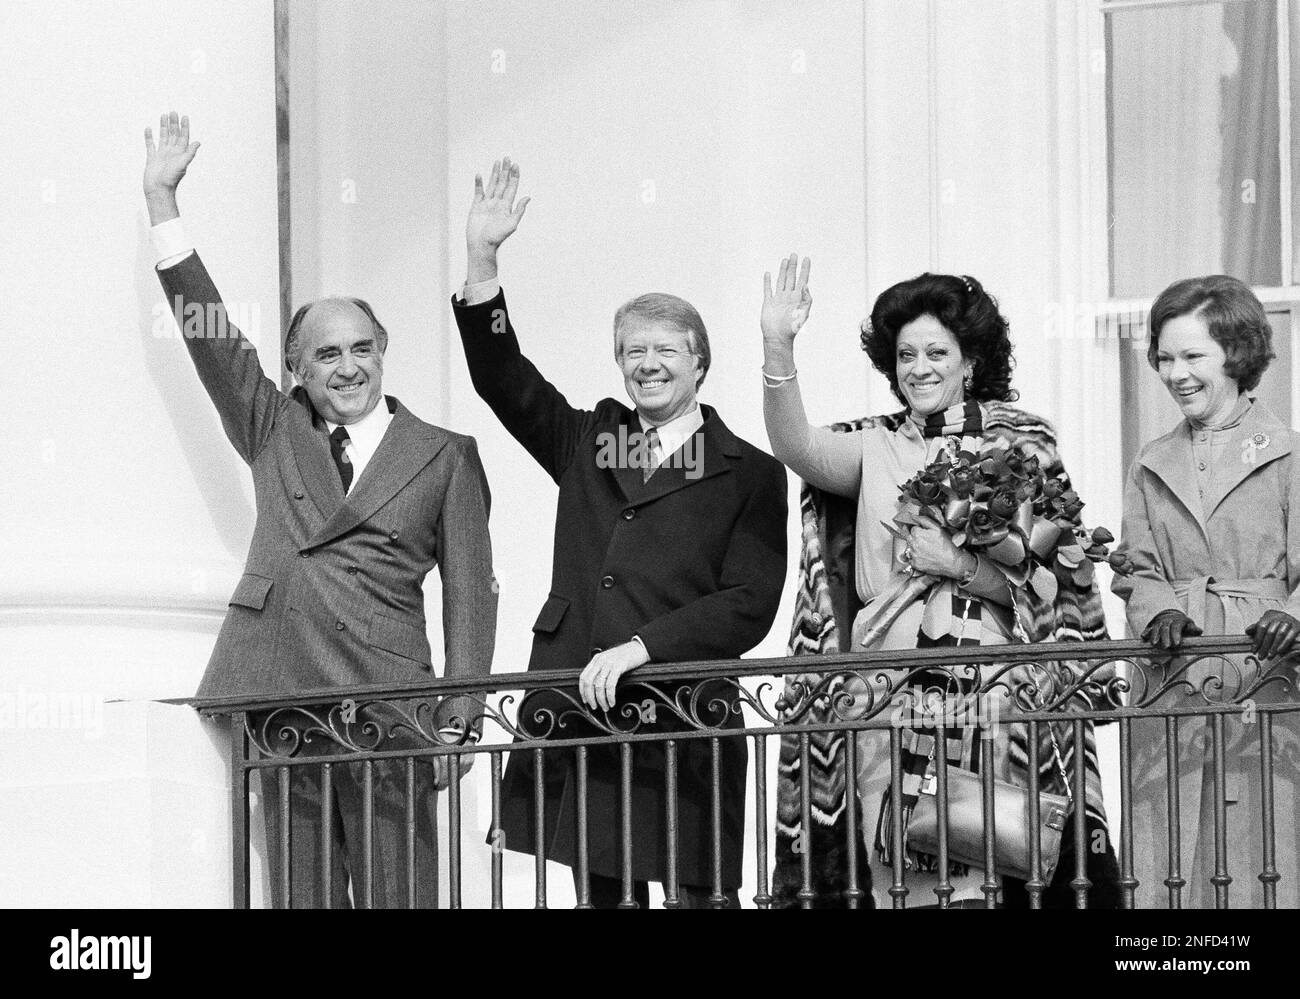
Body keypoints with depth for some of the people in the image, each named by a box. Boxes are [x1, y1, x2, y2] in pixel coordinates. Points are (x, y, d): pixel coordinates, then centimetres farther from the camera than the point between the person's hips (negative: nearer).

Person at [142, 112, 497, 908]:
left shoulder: (445, 456, 9)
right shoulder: (277, 435, 18)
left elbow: (470, 593, 5)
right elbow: (208, 332, 15)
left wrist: (458, 719, -5)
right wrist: (162, 200, 10)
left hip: (386, 704, -3)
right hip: (284, 702, 3)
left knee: (398, 894, -7)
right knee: (300, 897, 1)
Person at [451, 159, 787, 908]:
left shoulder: (749, 475, 4)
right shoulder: (588, 442, 17)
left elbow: (749, 607, -4)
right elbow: (502, 377, 9)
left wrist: (639, 648, -14)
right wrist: (482, 258, -2)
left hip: (684, 721, -4)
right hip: (575, 715, 4)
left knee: (701, 895, -7)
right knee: (602, 893, 4)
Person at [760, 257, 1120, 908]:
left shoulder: (1018, 446, 8)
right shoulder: (875, 448, 13)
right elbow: (797, 448, -8)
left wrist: (960, 565, -12)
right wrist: (777, 349, -21)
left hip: (992, 685, -2)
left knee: (982, 871, -8)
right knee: (896, 872, -3)